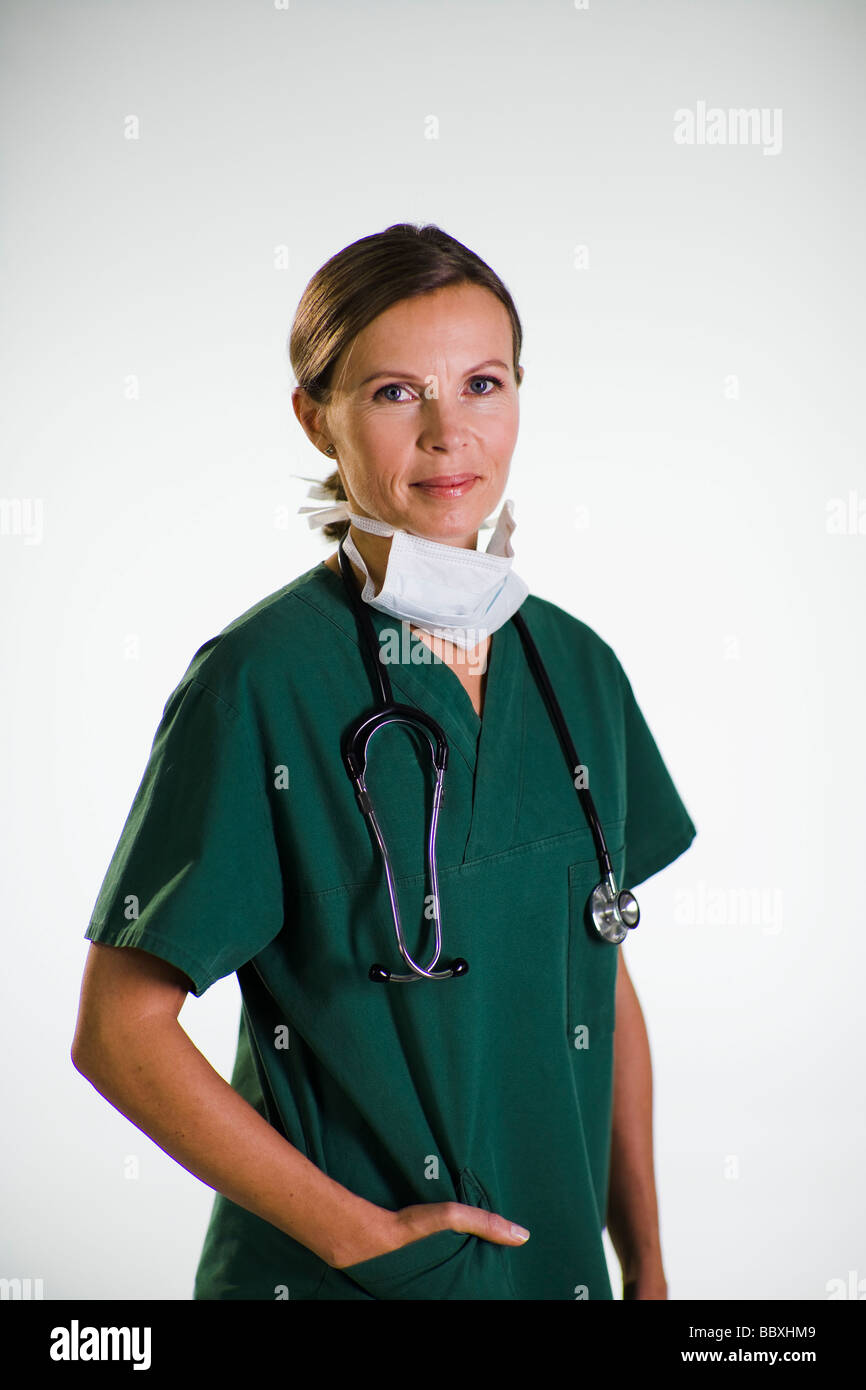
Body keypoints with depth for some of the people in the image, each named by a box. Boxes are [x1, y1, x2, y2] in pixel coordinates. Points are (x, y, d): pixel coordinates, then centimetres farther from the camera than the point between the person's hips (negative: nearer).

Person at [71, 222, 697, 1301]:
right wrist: (360, 1232, -16)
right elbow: (118, 1032, -15)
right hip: (332, 1275, -5)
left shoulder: (579, 666, 0)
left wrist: (645, 1264, 5)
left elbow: (603, 979, 6)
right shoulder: (260, 681, -16)